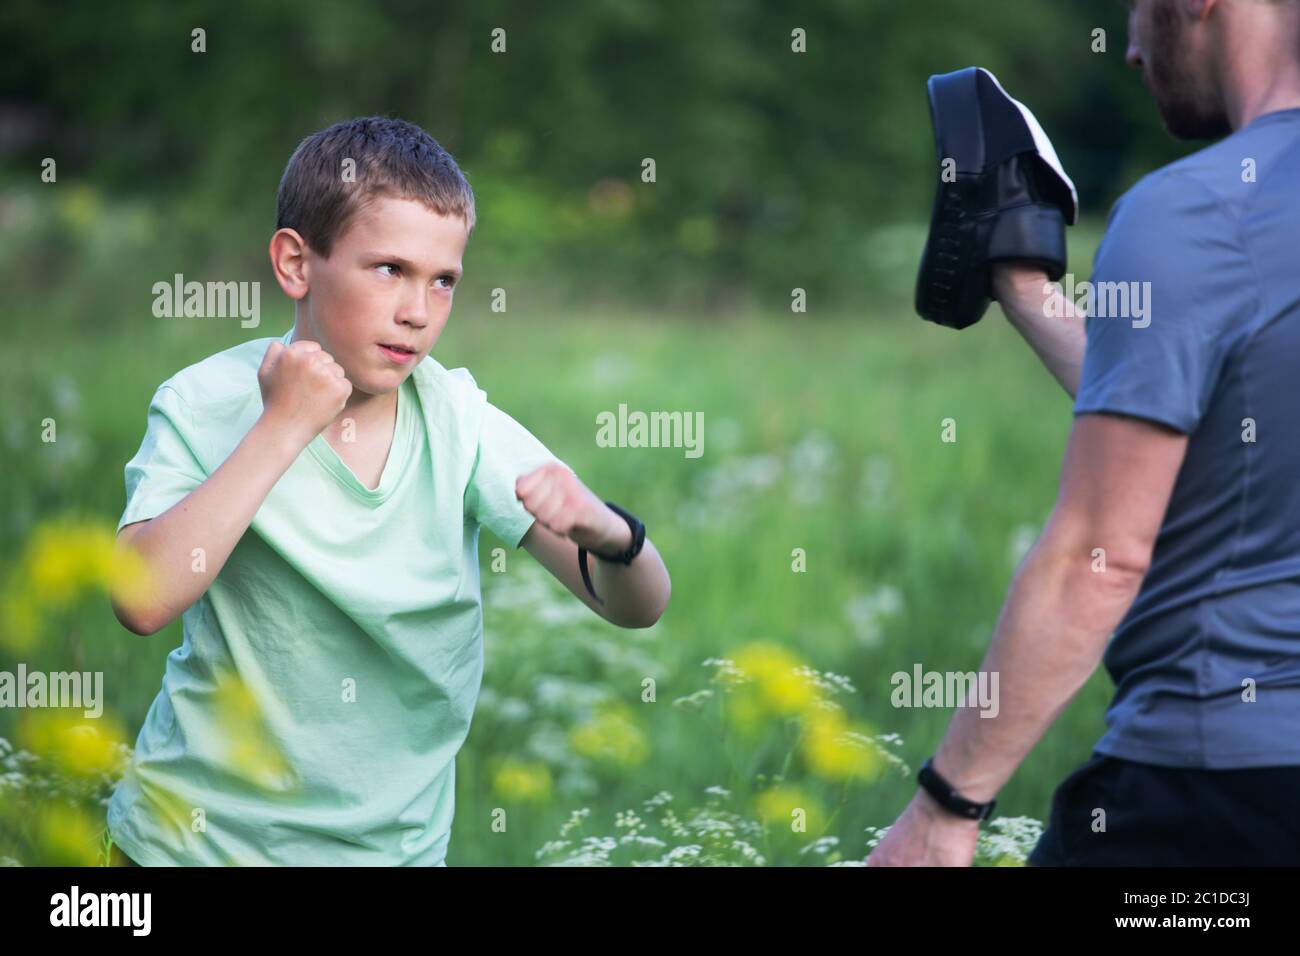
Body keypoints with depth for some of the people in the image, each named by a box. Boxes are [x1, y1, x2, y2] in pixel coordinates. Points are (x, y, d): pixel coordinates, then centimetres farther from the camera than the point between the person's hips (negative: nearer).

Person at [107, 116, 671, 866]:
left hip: (397, 842, 3)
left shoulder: (459, 419, -7)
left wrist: (607, 533, -34)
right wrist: (283, 428, -26)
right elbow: (143, 600, -27)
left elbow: (640, 607, -11)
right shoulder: (206, 404, -12)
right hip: (198, 837, -2)